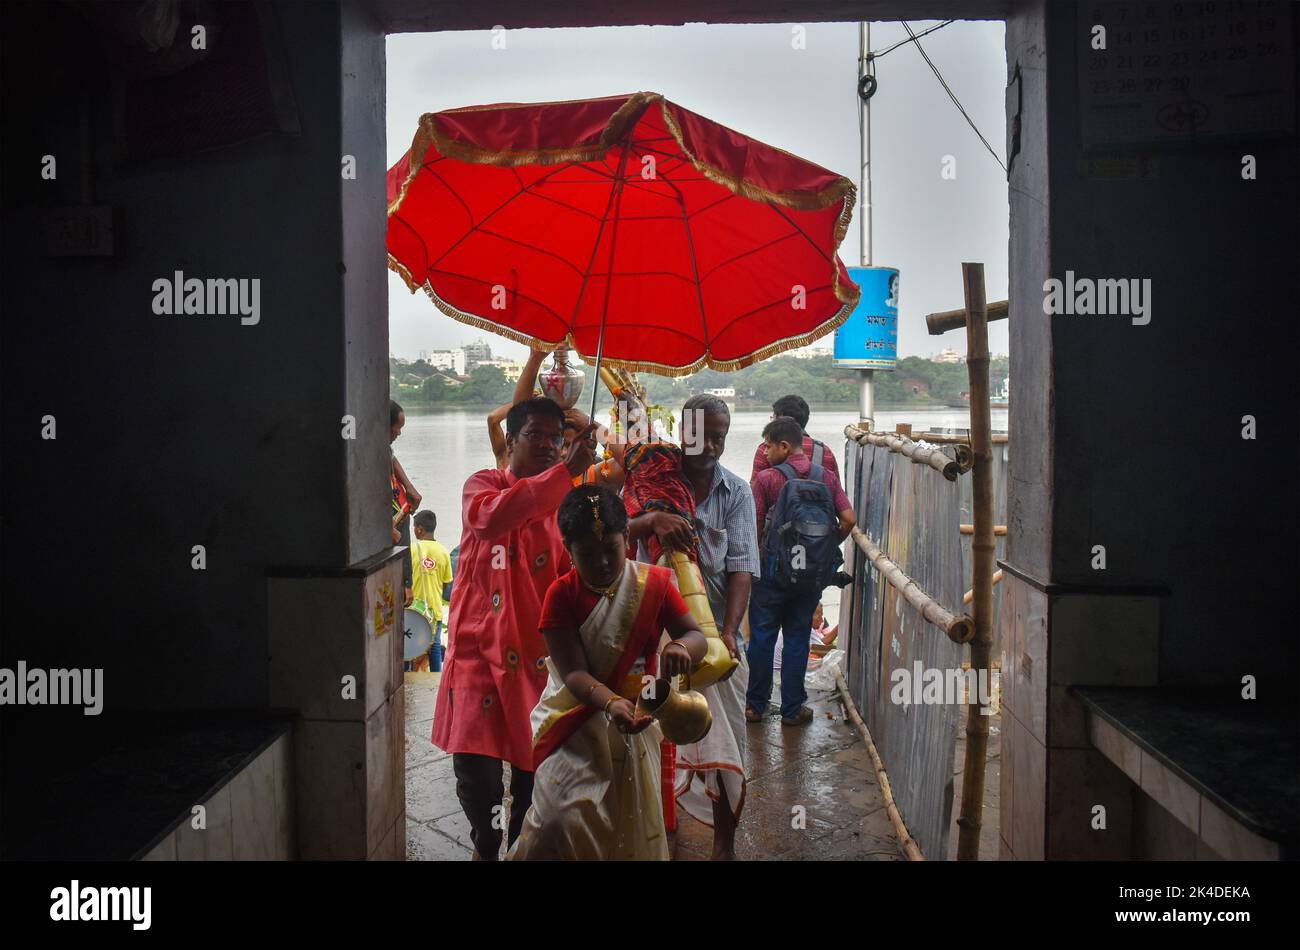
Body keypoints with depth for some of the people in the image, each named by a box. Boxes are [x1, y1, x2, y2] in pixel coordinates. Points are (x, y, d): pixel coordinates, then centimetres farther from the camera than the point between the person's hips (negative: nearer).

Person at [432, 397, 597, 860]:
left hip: (538, 656, 2)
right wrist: (565, 472, -30)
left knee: (535, 768, 8)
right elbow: (490, 518, -28)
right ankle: (486, 844, 26)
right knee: (477, 772, -4)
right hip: (481, 652, -2)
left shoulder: (564, 504, 8)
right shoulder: (483, 485, -1)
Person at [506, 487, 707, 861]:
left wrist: (681, 647, -32)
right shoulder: (562, 595, -12)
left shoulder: (654, 583, -6)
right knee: (562, 819, -17)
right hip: (576, 720, -2)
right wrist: (611, 703, -38)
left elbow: (696, 636, -7)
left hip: (634, 718, 3)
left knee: (633, 823, 12)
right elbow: (574, 673, -18)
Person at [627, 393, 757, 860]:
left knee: (725, 747, 7)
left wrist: (729, 630, -19)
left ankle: (725, 846, 24)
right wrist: (653, 519, -31)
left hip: (715, 633, 1)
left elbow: (741, 567, -6)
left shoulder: (736, 492, 2)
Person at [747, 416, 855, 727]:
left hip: (771, 570, -3)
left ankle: (756, 705, 19)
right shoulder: (826, 477, 0)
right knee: (797, 638, 12)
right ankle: (792, 709, 17)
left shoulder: (765, 478, -11)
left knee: (762, 637, 11)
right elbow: (849, 519, -6)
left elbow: (754, 527, -13)